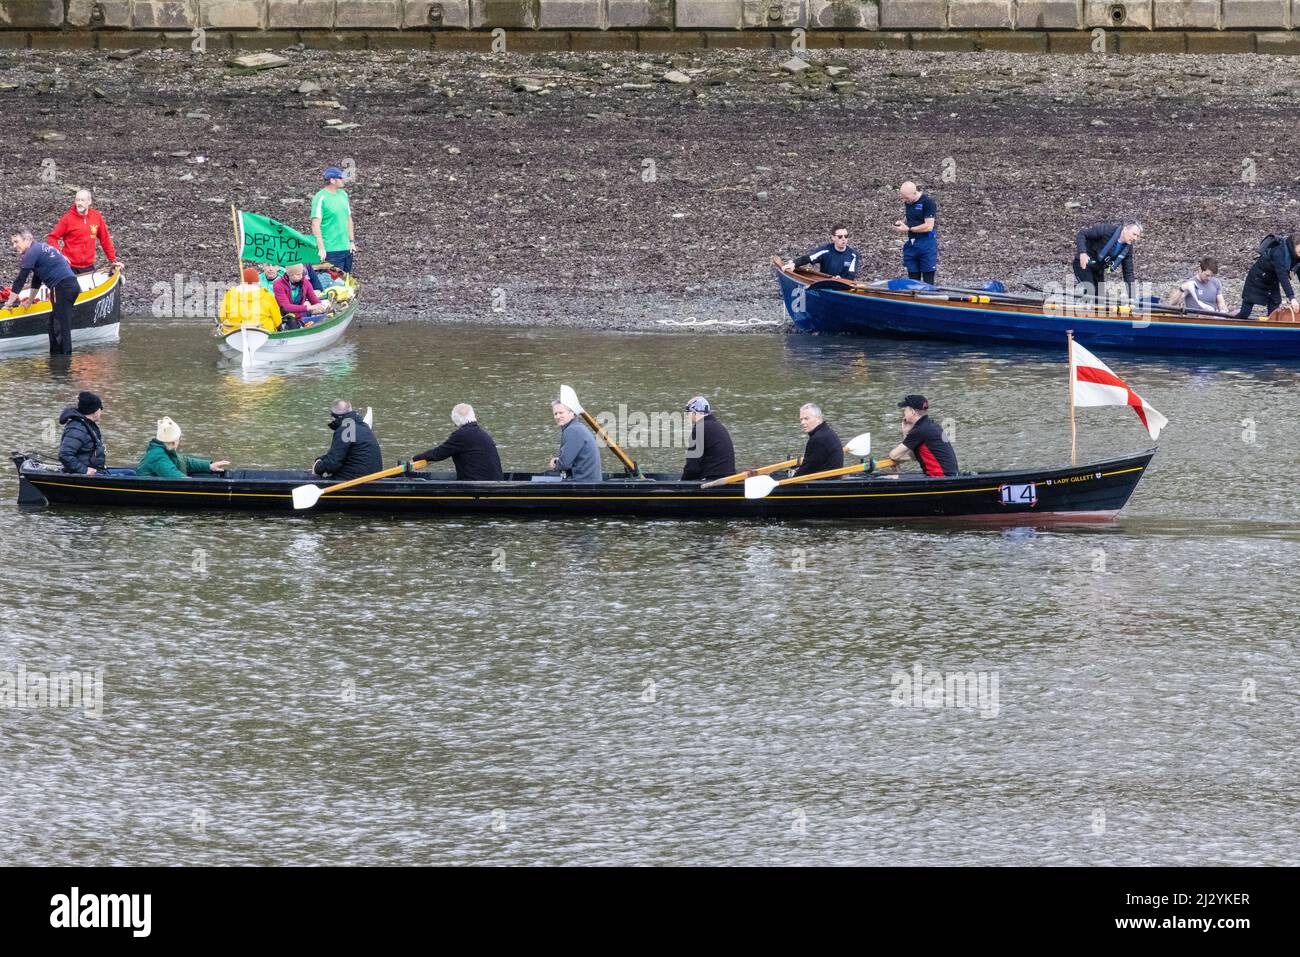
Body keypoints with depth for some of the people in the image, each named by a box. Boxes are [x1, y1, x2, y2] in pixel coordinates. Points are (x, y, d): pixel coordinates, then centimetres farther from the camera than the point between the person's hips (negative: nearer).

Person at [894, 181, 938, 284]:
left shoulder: (928, 202, -13)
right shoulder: (907, 203, 11)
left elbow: (928, 226, -18)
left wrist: (908, 229, -15)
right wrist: (901, 222, 4)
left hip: (926, 244, -7)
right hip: (911, 244, 7)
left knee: (928, 282, -4)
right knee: (913, 279, 8)